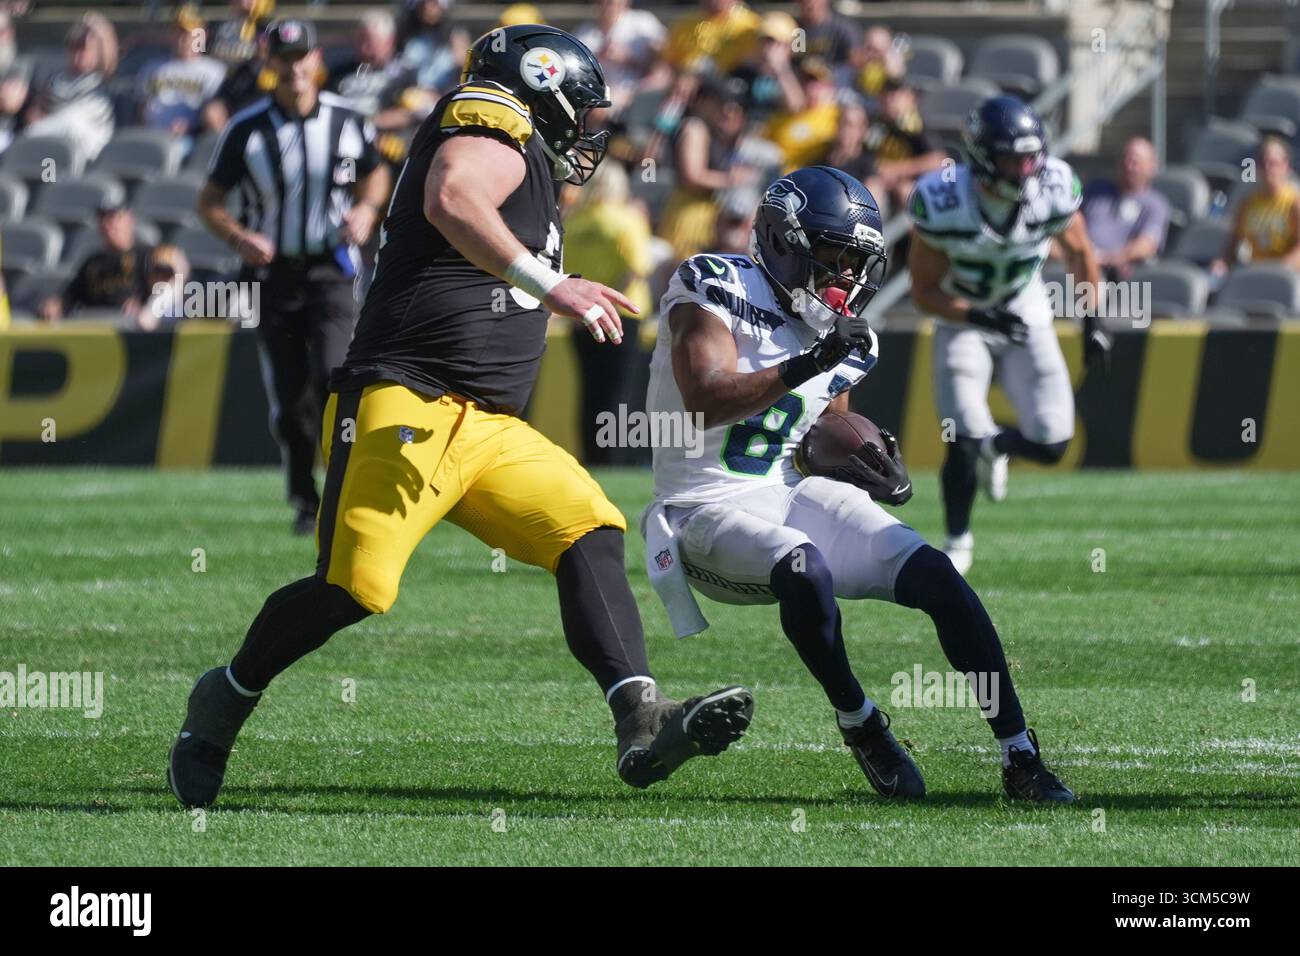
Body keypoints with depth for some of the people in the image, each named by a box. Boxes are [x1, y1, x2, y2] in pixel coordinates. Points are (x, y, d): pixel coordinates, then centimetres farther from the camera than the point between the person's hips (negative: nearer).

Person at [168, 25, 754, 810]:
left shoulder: (527, 178, 27)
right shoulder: (496, 124, -2)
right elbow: (450, 199, -24)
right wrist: (548, 284, -30)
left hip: (486, 426, 10)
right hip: (407, 408, -10)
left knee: (591, 533, -9)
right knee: (354, 589, -16)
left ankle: (643, 722, -24)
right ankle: (227, 698, 10)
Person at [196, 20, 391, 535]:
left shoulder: (347, 122, -1)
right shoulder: (248, 130, -5)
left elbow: (376, 175, 17)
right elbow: (209, 201, 2)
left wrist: (366, 209, -4)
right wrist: (240, 238, -17)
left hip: (331, 273, 0)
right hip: (274, 275, 0)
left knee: (333, 376, -20)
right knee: (289, 397, 3)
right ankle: (305, 500, 20)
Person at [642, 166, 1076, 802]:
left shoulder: (845, 335, 9)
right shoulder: (715, 289, -12)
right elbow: (705, 401, -26)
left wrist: (868, 463, 1)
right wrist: (810, 364, -33)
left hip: (792, 493, 7)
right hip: (708, 510, -7)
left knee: (934, 575, -12)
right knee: (804, 568, -37)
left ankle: (1021, 759, -10)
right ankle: (860, 726, -14)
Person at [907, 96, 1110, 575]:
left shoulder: (1054, 191, -21)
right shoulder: (943, 206, -28)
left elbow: (1079, 253, 0)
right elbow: (924, 292, -17)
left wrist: (1092, 324, 3)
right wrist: (980, 317, -32)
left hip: (1027, 319, 2)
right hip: (963, 321, -2)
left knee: (1051, 444, -9)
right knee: (964, 442, -15)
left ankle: (995, 445, 27)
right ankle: (957, 542, 12)